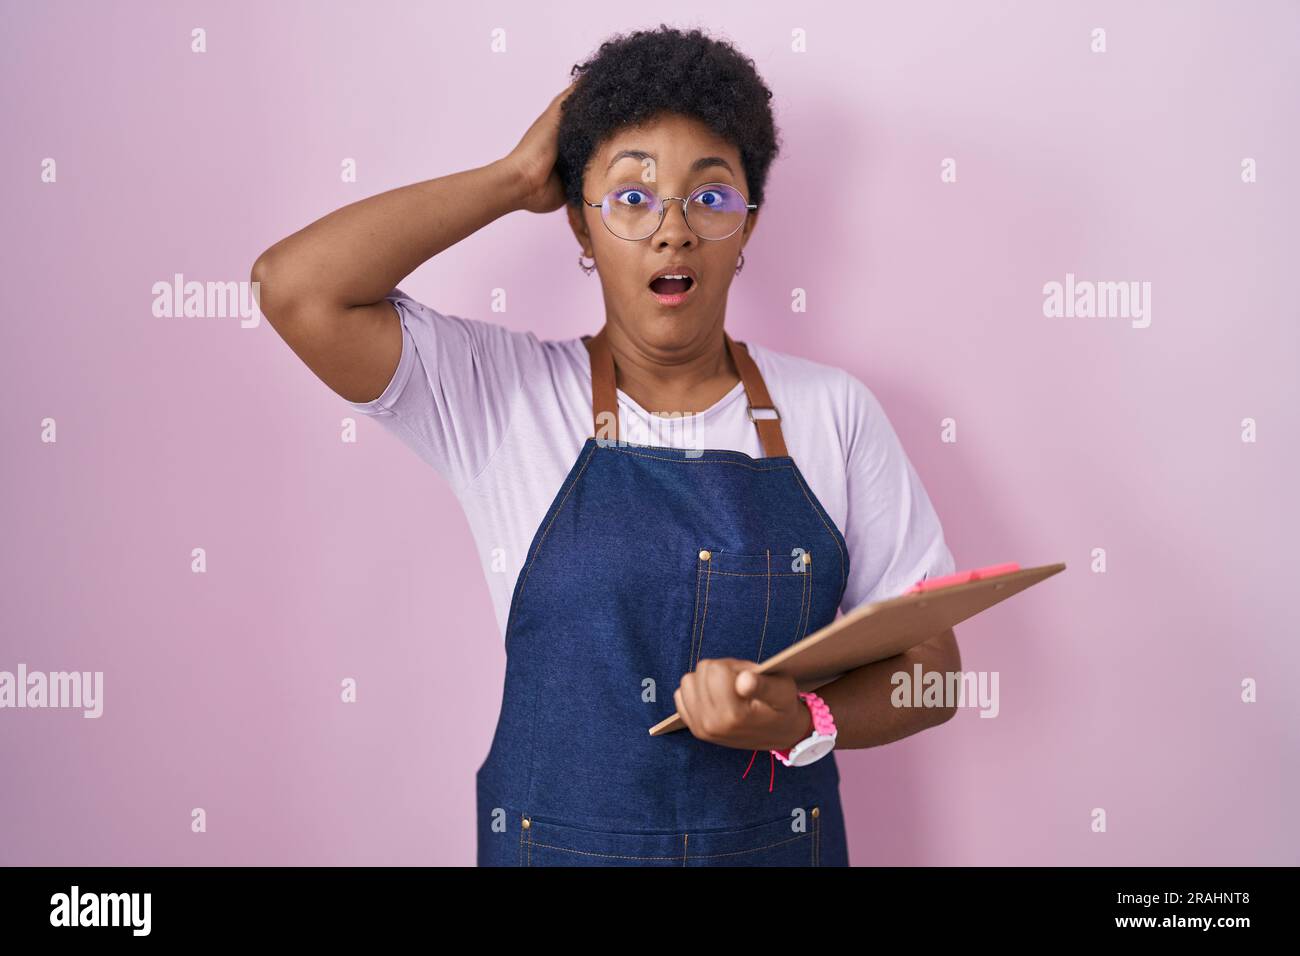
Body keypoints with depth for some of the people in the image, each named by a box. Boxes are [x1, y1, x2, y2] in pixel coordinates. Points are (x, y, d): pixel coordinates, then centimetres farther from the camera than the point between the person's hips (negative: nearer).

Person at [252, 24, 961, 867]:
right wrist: (517, 178, -13)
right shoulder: (500, 395, -8)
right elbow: (294, 287, -21)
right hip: (555, 838, -1)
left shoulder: (832, 411, -4)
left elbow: (929, 664, -1)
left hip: (781, 841, 1)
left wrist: (805, 722, -21)